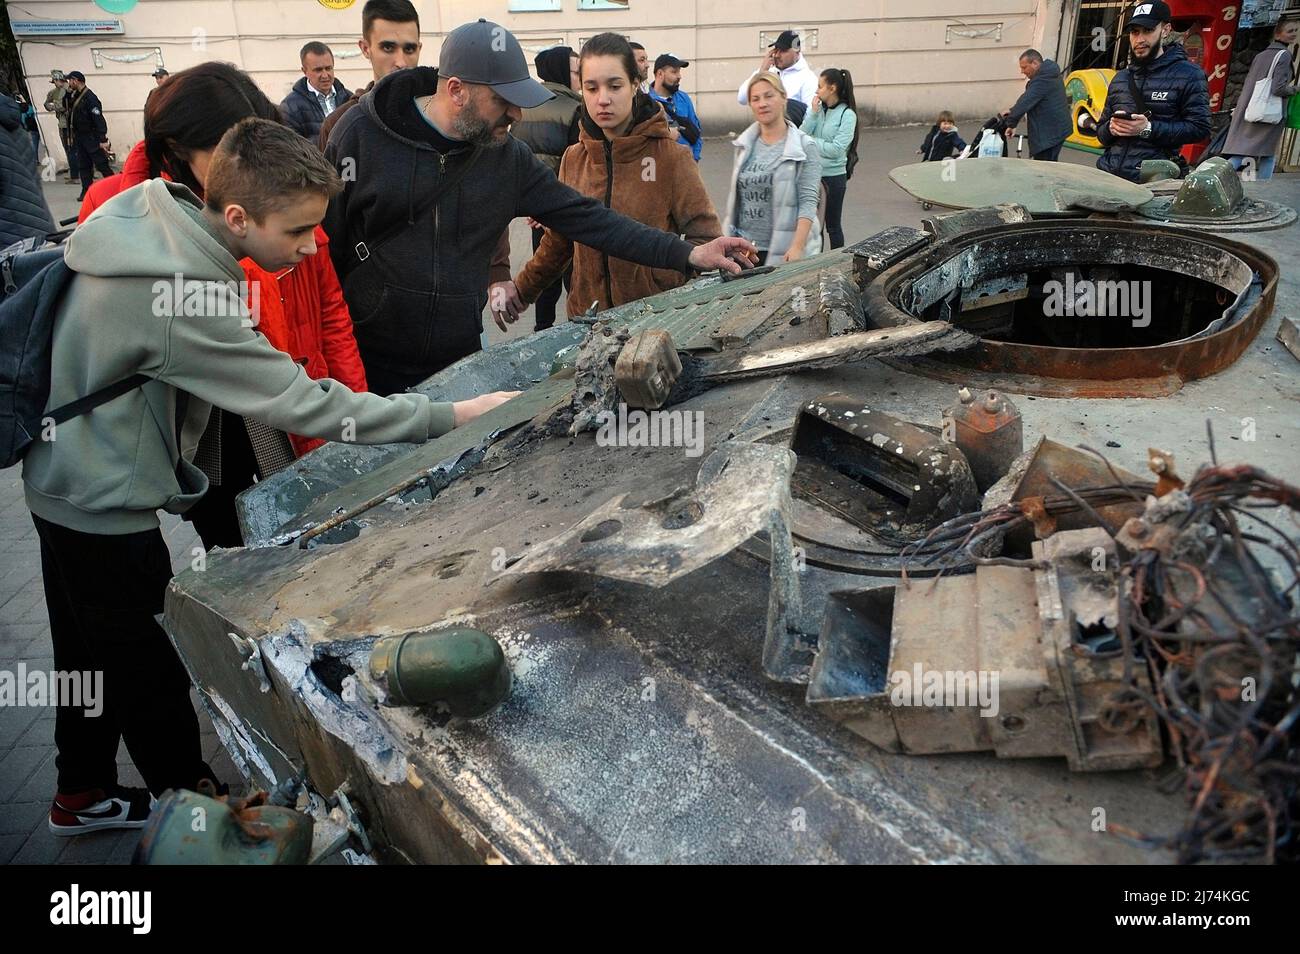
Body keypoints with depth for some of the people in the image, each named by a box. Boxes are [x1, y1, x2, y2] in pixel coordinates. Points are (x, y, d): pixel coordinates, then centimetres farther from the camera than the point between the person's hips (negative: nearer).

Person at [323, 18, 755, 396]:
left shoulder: (508, 157, -1)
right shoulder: (360, 136, -11)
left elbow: (588, 218, -1)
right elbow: (322, 244, -6)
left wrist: (688, 254, -8)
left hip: (460, 364, 3)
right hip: (367, 364, -3)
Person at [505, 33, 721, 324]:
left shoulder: (671, 157, -9)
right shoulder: (573, 158, 4)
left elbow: (705, 237, -9)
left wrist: (661, 277, -23)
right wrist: (520, 291, 12)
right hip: (586, 318, 4)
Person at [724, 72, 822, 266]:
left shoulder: (804, 146, -4)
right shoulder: (745, 145, 10)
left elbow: (808, 201, -11)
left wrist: (797, 247, -23)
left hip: (784, 251, -4)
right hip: (744, 248, 4)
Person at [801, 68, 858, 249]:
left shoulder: (847, 115, -10)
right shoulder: (817, 109, 4)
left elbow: (836, 150, -18)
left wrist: (812, 141, -10)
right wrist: (813, 112, -10)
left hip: (833, 176, -5)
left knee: (833, 225, 7)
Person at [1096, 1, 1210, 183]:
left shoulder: (1188, 75, 5)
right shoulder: (1120, 79, 21)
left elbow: (1200, 128, -4)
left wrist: (1149, 129, -14)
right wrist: (1112, 128, -1)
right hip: (1107, 173, 4)